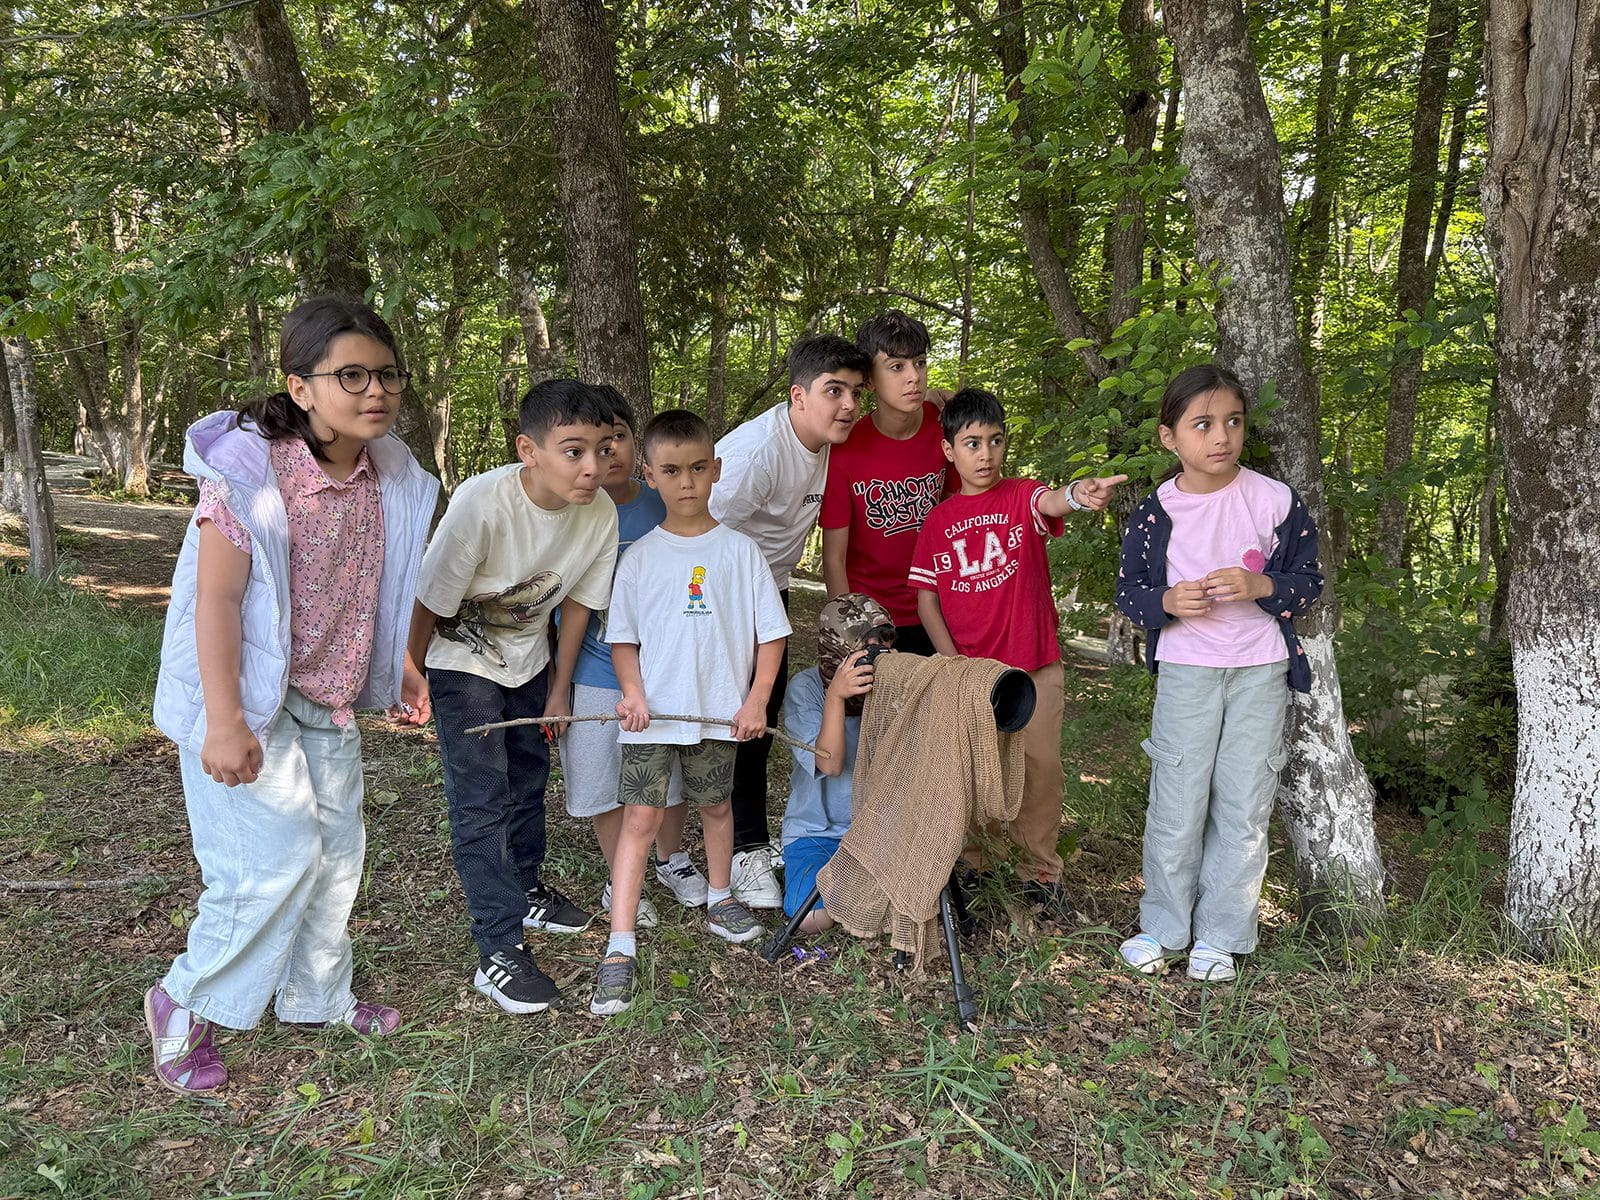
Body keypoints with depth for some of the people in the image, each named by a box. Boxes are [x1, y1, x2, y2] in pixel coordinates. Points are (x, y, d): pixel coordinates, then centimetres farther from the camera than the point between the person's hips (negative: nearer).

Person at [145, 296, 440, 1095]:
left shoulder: (386, 478, 0)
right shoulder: (249, 470, -21)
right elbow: (217, 598, -22)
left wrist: (400, 666, 16)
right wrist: (223, 722, -25)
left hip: (331, 704, 7)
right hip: (251, 701, -7)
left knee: (336, 848, 15)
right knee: (280, 852, -7)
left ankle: (317, 997, 35)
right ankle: (185, 1004, 16)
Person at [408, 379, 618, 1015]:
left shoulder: (600, 513, -21)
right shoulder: (482, 503, -36)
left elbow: (577, 601, -5)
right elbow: (430, 602, -23)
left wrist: (559, 690, 4)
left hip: (529, 658, 5)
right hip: (461, 660, -5)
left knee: (529, 778, 20)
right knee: (481, 800, -7)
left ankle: (525, 889, 43)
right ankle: (498, 951, 1)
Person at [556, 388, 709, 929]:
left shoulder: (663, 505, -4)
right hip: (597, 675, -2)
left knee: (672, 773, 18)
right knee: (606, 783, 10)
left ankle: (671, 860, 44)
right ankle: (620, 882, 33)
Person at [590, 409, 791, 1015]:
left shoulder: (739, 550, -1)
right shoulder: (640, 556, 0)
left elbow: (770, 632, 1)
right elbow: (623, 637, 5)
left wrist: (757, 699, -7)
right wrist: (633, 691, -11)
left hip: (719, 709, 1)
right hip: (652, 712, -1)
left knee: (716, 805, 17)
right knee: (640, 817, -5)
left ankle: (720, 901, 41)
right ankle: (620, 948, -2)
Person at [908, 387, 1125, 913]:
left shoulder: (1020, 497, -2)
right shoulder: (938, 520, 4)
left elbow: (1050, 501, -27)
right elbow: (926, 597, 3)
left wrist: (1077, 494, -52)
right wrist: (952, 663, -9)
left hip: (1034, 665, -1)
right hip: (967, 670, 1)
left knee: (1041, 765, 5)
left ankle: (1041, 870, 24)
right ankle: (967, 867, 27)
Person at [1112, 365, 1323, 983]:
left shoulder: (1276, 501, -5)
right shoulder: (1156, 511, -5)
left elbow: (1309, 580, 1)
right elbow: (1128, 589, 2)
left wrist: (1261, 586, -19)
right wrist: (1167, 602, -19)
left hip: (1261, 670, 1)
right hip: (1185, 668, 0)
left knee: (1244, 806, 7)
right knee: (1176, 804, 3)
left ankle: (1219, 936, 21)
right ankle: (1162, 925, 21)